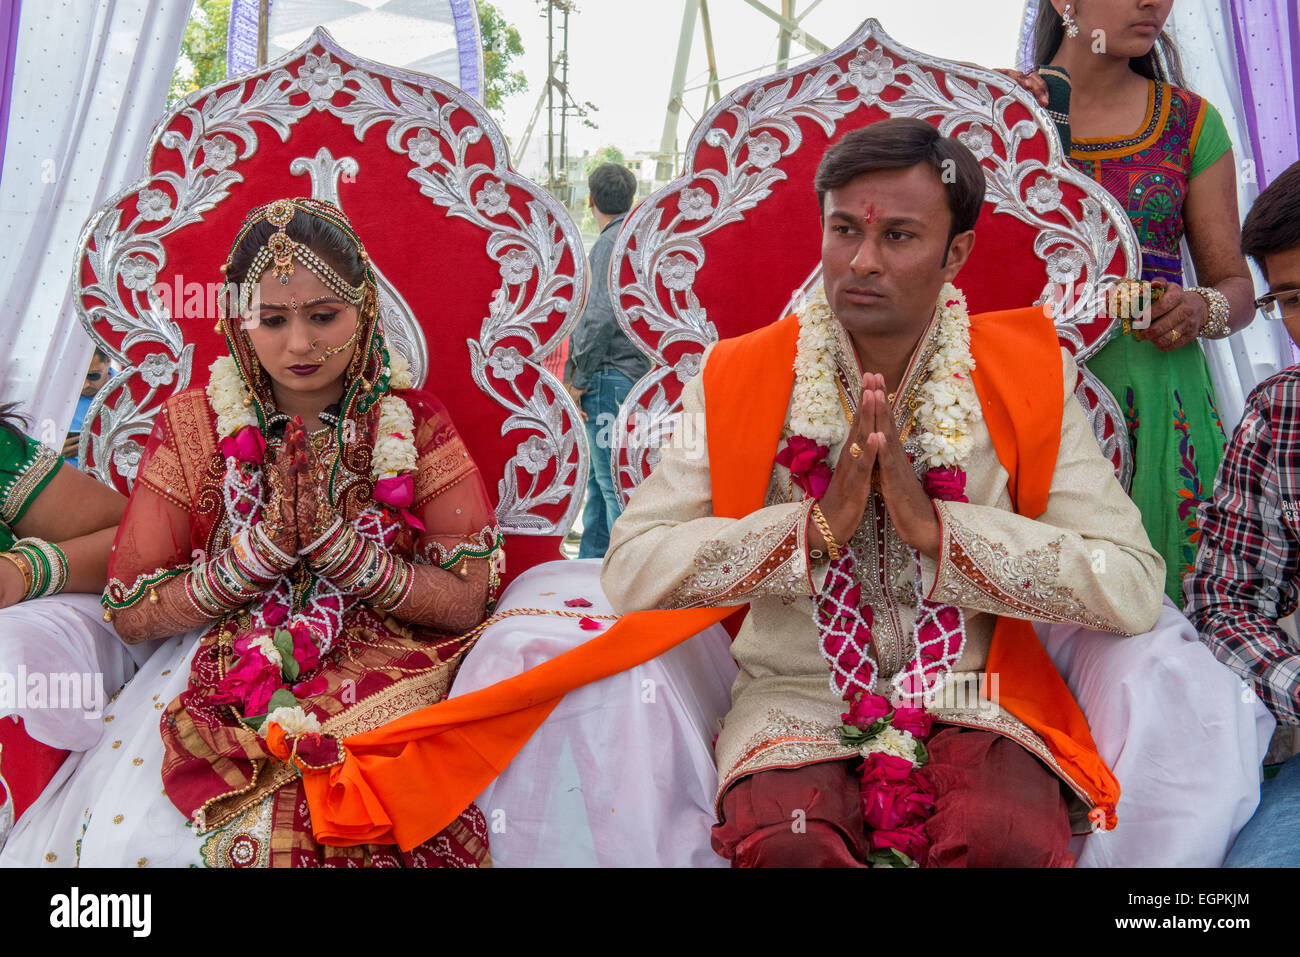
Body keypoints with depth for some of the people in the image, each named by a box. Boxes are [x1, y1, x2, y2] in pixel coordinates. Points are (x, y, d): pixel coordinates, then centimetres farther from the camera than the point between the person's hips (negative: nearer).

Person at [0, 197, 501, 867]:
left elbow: (468, 604, -7)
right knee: (123, 836, -22)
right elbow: (130, 616, -1)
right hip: (224, 673, 2)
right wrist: (265, 545, -16)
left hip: (379, 678, -1)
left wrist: (334, 540, -19)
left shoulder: (413, 422, -1)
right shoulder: (193, 425, 2)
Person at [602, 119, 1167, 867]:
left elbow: (1134, 588, -9)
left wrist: (934, 524, -18)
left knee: (1010, 838, -29)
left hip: (972, 707, 1)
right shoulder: (741, 378, 0)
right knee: (785, 840, -31)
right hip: (796, 701, 0)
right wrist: (820, 526, -19)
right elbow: (631, 570, -10)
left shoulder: (1026, 377, 0)